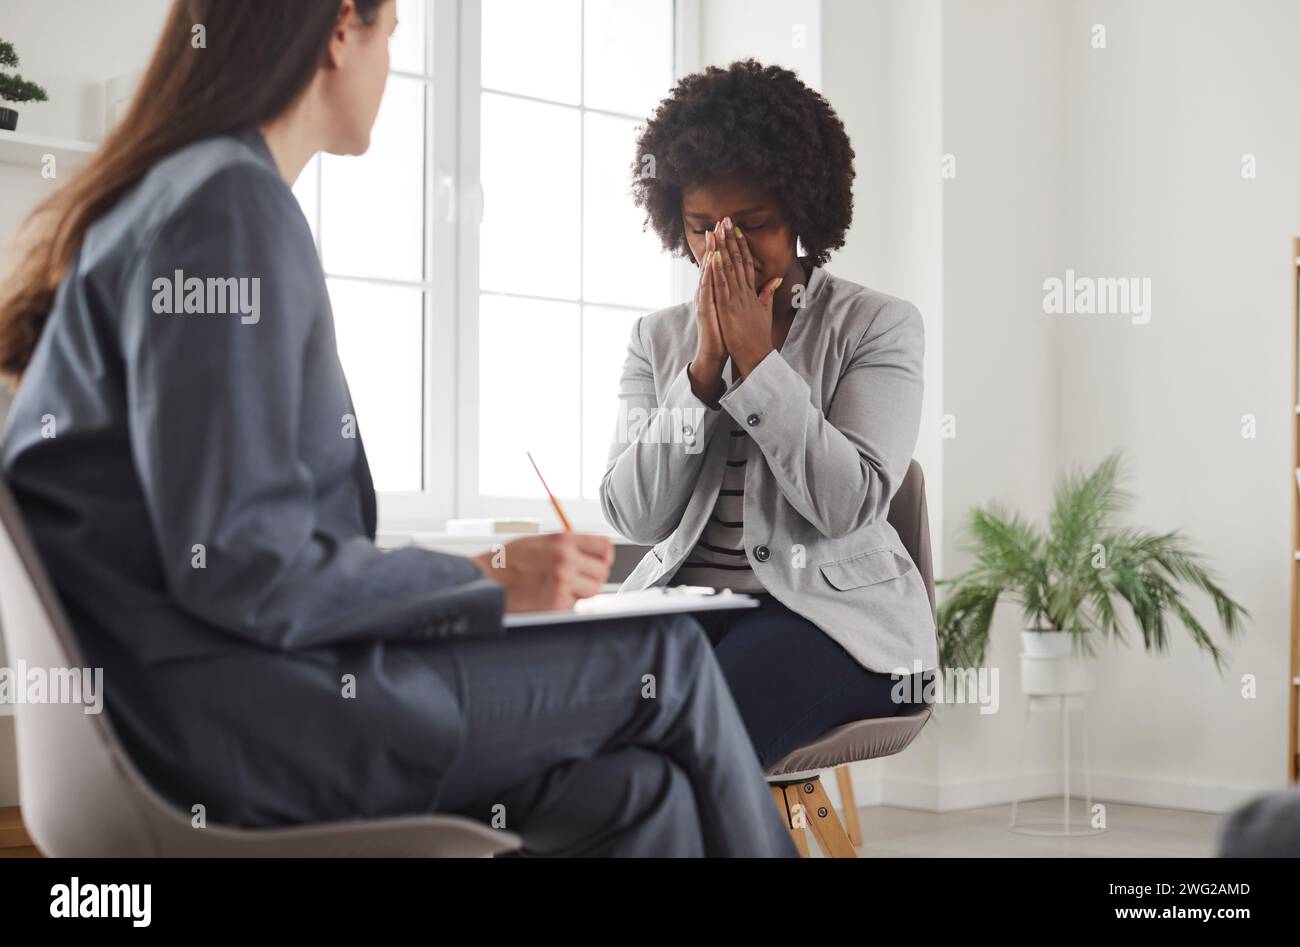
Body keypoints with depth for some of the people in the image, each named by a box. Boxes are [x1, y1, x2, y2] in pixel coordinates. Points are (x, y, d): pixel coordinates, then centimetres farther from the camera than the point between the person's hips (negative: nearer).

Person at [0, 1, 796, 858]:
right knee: (665, 660, -2)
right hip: (215, 711, -9)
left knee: (639, 790, 3)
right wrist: (488, 584, -10)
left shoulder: (171, 193, 19)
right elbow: (241, 566, -20)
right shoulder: (231, 207, -13)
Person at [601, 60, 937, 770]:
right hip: (683, 601, 4)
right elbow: (634, 515, 0)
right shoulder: (658, 338, 13)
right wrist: (705, 364, -9)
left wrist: (755, 355, -14)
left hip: (834, 610, -3)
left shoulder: (878, 326, 2)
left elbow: (848, 504, -12)